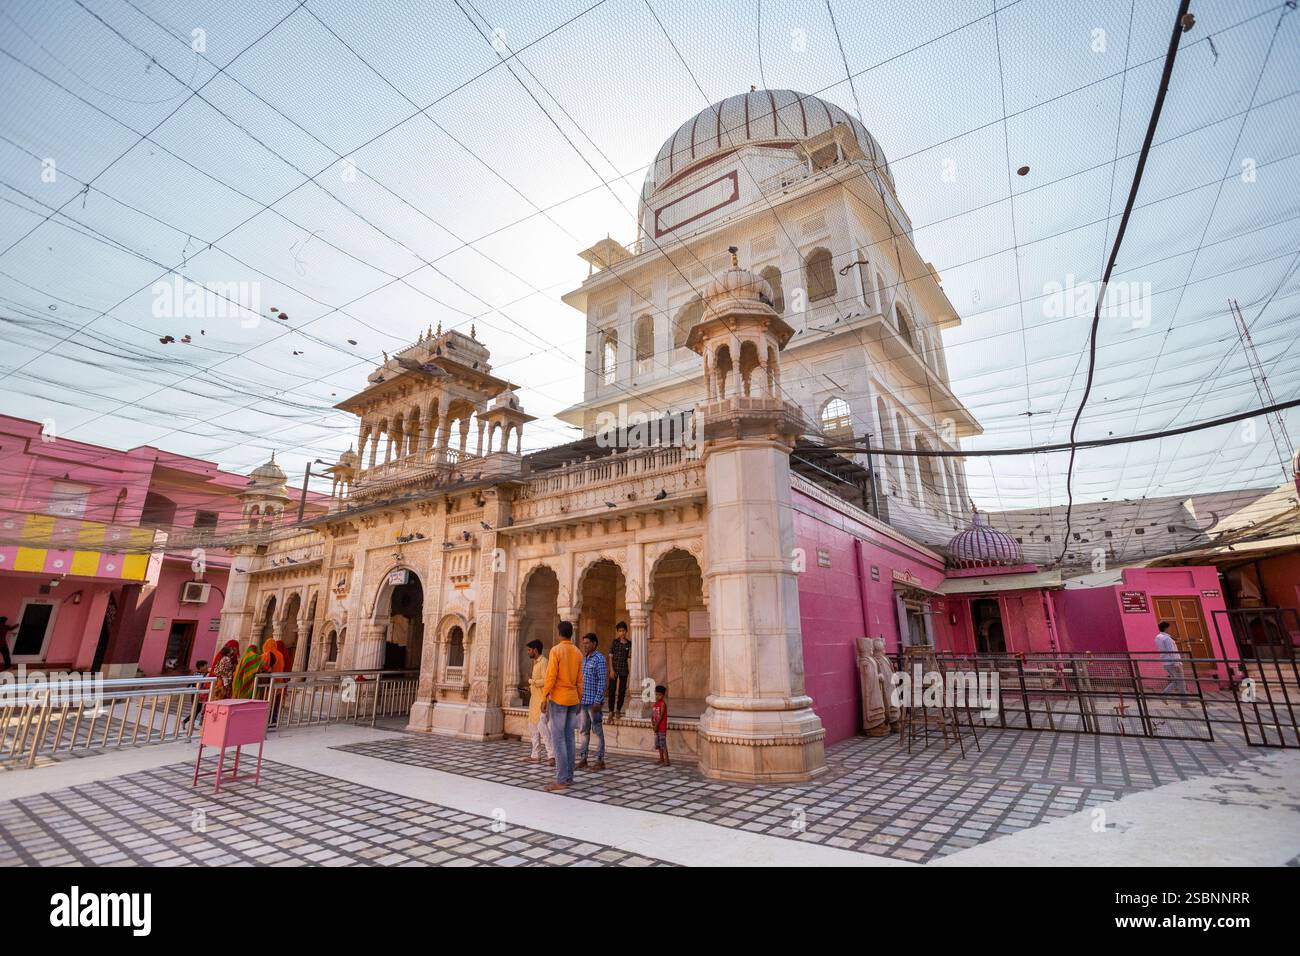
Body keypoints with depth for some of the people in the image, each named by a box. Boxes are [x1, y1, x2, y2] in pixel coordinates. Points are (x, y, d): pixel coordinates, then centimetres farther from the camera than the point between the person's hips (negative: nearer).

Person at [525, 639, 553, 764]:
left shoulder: (543, 662, -15)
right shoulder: (536, 662, 16)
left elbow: (546, 680, -24)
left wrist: (532, 681, -13)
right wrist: (531, 687, 8)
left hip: (541, 700, -10)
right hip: (534, 699, 10)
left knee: (541, 726, -13)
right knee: (533, 727, 13)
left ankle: (552, 755, -10)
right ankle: (535, 755, 21)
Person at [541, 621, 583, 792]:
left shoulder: (556, 650, -11)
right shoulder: (578, 653, 7)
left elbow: (551, 677, -16)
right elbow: (580, 680, 10)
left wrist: (544, 698, -11)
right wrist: (579, 700, 17)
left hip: (558, 699, -6)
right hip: (573, 700, 6)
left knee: (558, 738, -4)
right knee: (569, 738, 11)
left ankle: (561, 780, -4)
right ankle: (569, 777, 15)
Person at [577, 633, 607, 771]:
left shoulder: (599, 658, -9)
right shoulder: (583, 659, 13)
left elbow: (602, 681, -14)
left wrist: (598, 701, -18)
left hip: (593, 701, -7)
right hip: (583, 700, 7)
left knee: (597, 731, 1)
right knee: (584, 731, 13)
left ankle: (600, 761, 8)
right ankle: (582, 758, 20)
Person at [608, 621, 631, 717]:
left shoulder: (629, 643, 4)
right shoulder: (615, 642, -1)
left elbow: (629, 658, 8)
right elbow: (610, 657, -2)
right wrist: (611, 670, -9)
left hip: (624, 670, 2)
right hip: (614, 669, -2)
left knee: (622, 691, 6)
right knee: (612, 690, -2)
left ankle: (618, 710, 20)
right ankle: (611, 710, 9)